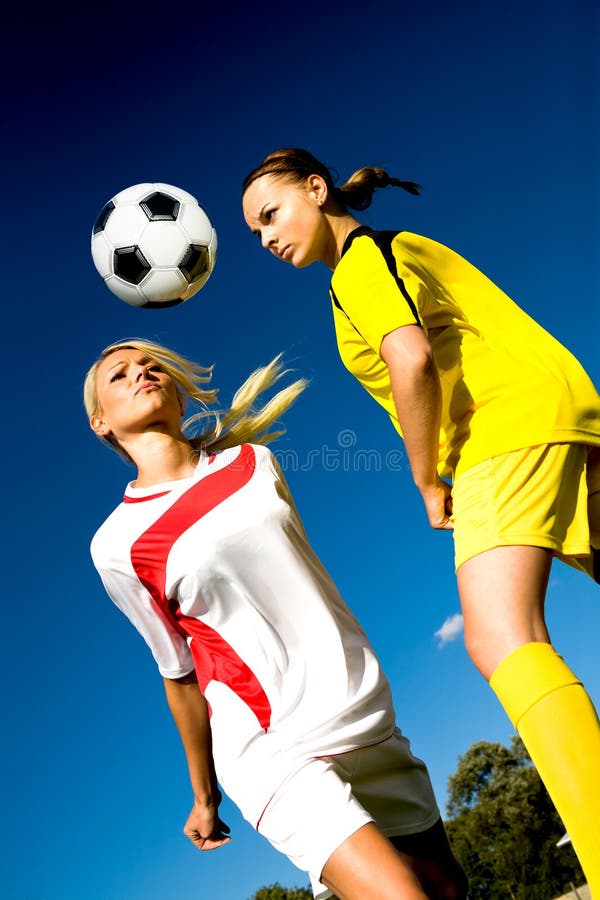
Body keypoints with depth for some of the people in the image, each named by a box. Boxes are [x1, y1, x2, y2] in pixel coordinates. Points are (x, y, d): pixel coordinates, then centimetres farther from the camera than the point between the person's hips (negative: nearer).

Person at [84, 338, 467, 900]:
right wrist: (204, 796, 11)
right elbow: (178, 674, 0)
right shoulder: (118, 547, -9)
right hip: (273, 751, -5)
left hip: (367, 718, 5)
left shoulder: (254, 460, 4)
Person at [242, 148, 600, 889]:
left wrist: (427, 480, -6)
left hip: (511, 425, -10)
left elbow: (412, 360, -18)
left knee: (499, 640, -22)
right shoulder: (398, 249, 28)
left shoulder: (357, 259, 0)